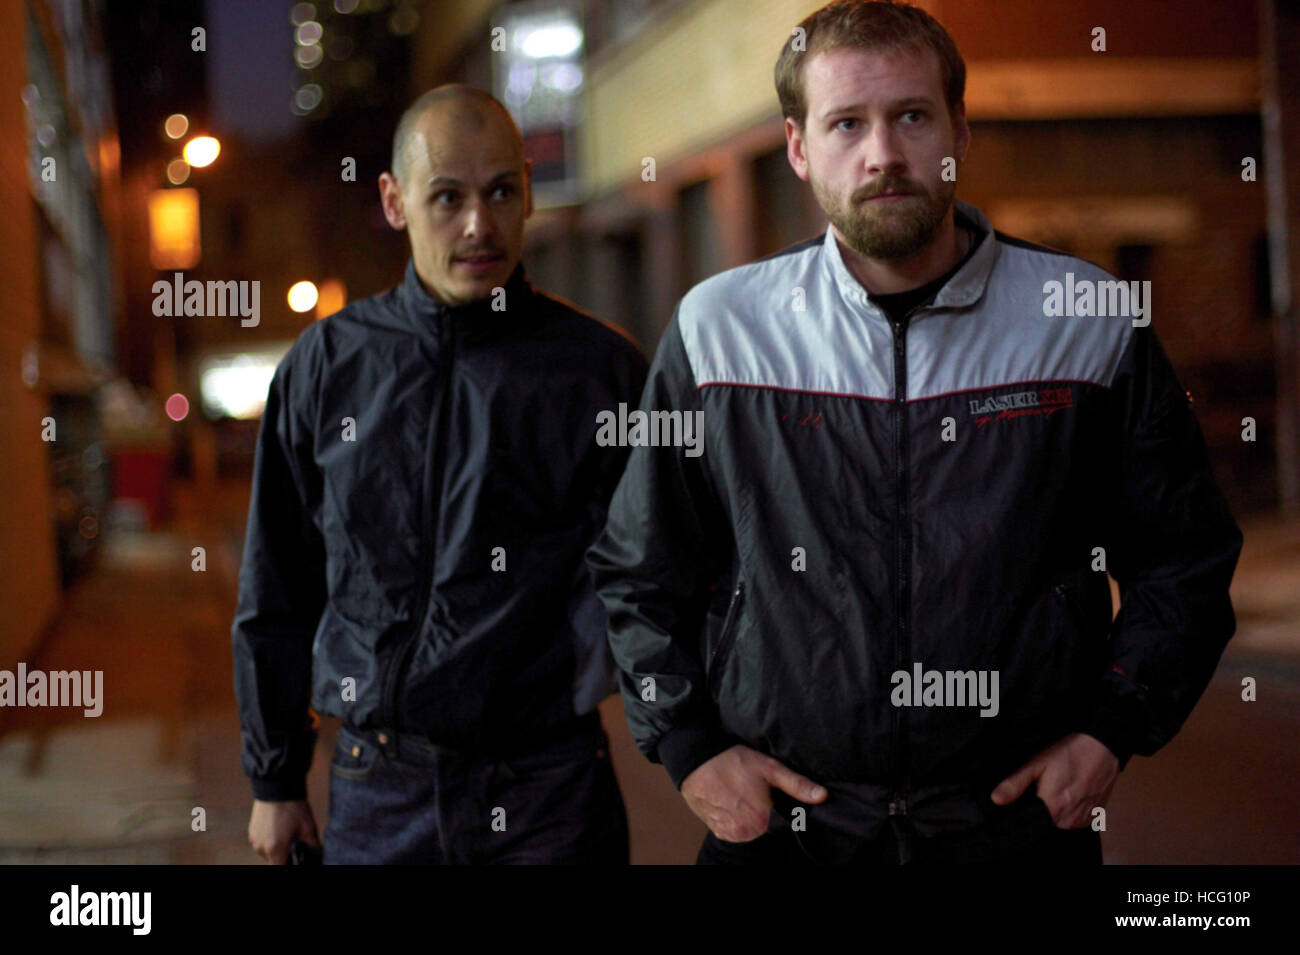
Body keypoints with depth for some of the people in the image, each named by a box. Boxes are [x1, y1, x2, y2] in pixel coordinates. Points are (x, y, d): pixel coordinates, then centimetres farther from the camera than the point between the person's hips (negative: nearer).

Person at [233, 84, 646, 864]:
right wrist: (275, 779, 12)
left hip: (550, 797, -2)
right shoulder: (327, 365, 3)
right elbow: (276, 591, 10)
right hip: (377, 795, 2)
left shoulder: (601, 369, -3)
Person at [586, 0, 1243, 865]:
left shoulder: (1093, 325, -2)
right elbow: (637, 571, 8)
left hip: (1023, 819, 0)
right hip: (778, 819, 0)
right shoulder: (717, 329, -1)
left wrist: (1113, 730, -3)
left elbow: (1186, 558, 6)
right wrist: (688, 745, -1)